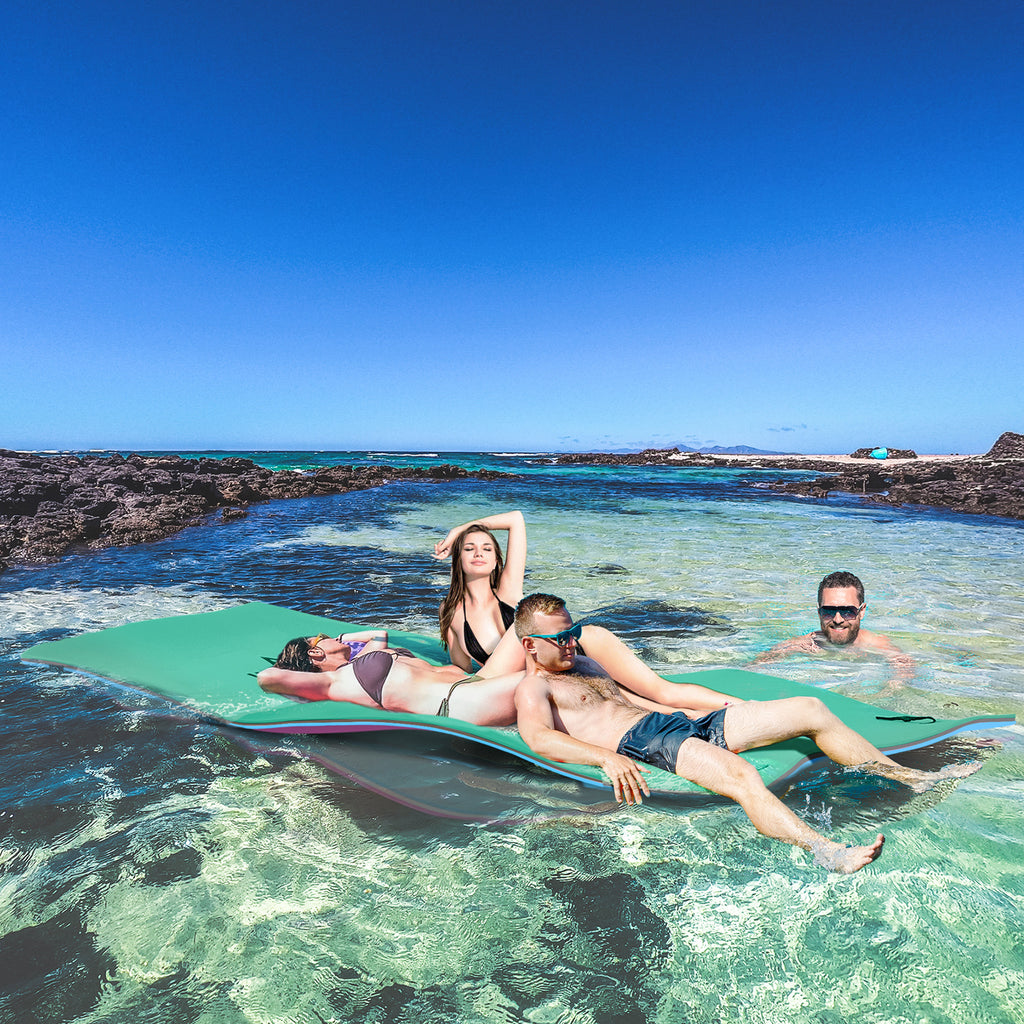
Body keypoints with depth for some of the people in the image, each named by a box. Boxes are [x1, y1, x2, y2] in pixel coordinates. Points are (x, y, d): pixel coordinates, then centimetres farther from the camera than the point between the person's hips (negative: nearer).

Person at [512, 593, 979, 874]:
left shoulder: (581, 666, 27)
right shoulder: (532, 689, 1)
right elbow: (540, 738, -19)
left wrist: (726, 703, 25)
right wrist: (607, 757, -36)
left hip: (682, 725, 9)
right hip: (642, 744, -9)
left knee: (810, 709, 4)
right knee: (741, 774, -40)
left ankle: (912, 778, 15)